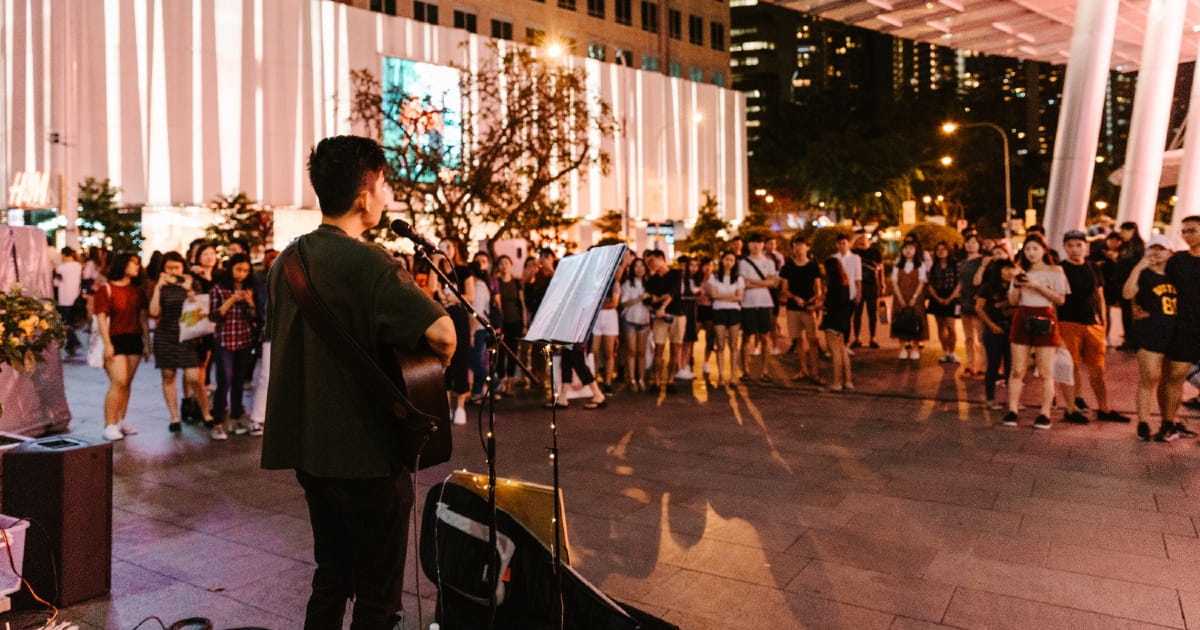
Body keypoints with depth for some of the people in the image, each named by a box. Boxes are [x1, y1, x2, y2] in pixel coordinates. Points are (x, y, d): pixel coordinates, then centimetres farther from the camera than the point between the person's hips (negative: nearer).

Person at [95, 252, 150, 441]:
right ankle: (109, 425, -10)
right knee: (118, 382, -14)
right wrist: (107, 344, -17)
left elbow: (143, 317, 14)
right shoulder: (106, 289, -4)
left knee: (127, 383, 7)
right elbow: (102, 318, -10)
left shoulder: (137, 290, 14)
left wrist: (147, 342, 11)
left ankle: (120, 421, 15)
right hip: (115, 340, -6)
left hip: (134, 340, 6)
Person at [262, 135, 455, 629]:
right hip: (367, 454, -8)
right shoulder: (369, 263, -20)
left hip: (308, 448, 8)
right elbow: (442, 333, -30)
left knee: (331, 577, 23)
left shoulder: (287, 262, 6)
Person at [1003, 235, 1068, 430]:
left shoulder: (1055, 271, 3)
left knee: (1045, 372, -2)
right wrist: (1017, 285, -8)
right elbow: (1013, 301, 10)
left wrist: (1037, 286, -14)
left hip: (1044, 320, -3)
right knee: (1017, 370, 1)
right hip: (1022, 320, 3)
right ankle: (1012, 410, 4)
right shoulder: (1022, 271, 14)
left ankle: (1045, 413, 2)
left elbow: (1060, 299, -7)